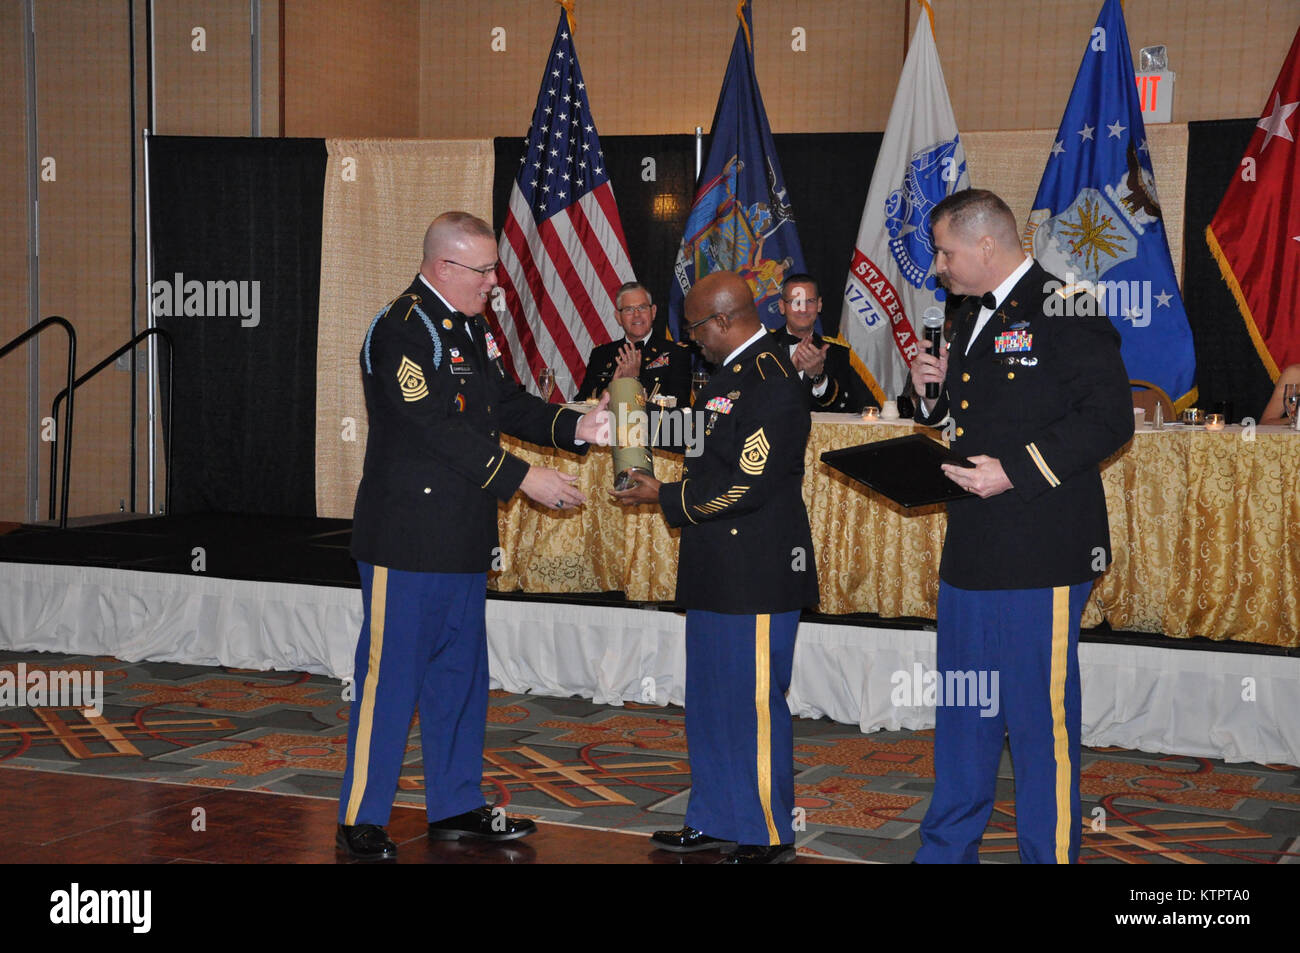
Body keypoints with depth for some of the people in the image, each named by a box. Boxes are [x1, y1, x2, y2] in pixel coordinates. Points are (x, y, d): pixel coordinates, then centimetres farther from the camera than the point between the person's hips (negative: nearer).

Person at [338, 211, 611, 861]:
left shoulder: (471, 327, 14)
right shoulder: (400, 330, -16)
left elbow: (507, 403, 13)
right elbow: (438, 428, -23)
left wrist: (574, 426, -4)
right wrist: (524, 478, -22)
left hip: (462, 538, 9)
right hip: (406, 536, -9)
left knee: (460, 674, 15)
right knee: (391, 675, -1)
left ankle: (455, 806, 27)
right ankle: (361, 820, 10)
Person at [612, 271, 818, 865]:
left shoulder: (770, 382, -18)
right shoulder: (733, 372, 14)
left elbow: (747, 486, -22)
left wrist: (664, 497, -13)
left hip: (758, 573, -10)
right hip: (719, 570, 11)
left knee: (754, 703, -2)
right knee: (709, 700, 17)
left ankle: (768, 836, 10)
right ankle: (714, 821, 29)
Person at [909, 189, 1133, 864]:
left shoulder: (1064, 313, -12)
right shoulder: (972, 318, 17)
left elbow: (1110, 419, -18)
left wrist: (1016, 472, -21)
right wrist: (932, 390, 6)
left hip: (1040, 555, -9)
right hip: (971, 548, 9)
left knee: (1039, 714, -1)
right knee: (962, 709, 17)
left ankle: (1049, 854, 12)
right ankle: (948, 848, 30)